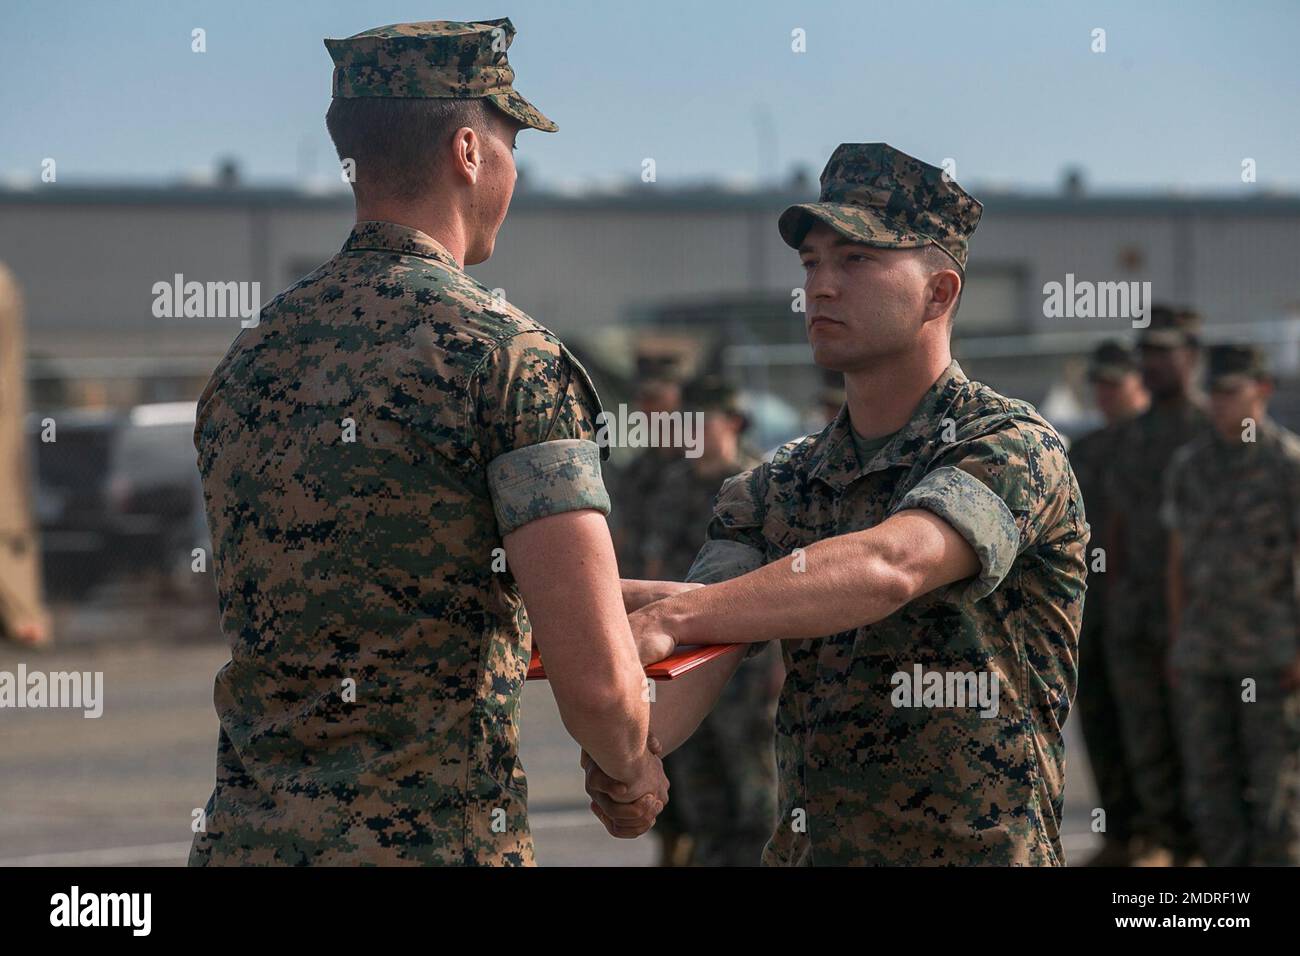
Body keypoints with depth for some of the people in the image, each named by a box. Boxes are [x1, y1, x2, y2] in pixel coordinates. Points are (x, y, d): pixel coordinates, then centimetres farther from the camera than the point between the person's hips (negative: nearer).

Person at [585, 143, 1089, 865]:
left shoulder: (1012, 448, -11)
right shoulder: (776, 491, 8)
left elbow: (888, 567, -29)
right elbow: (697, 660, -5)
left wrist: (669, 620, -40)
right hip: (801, 848, 5)